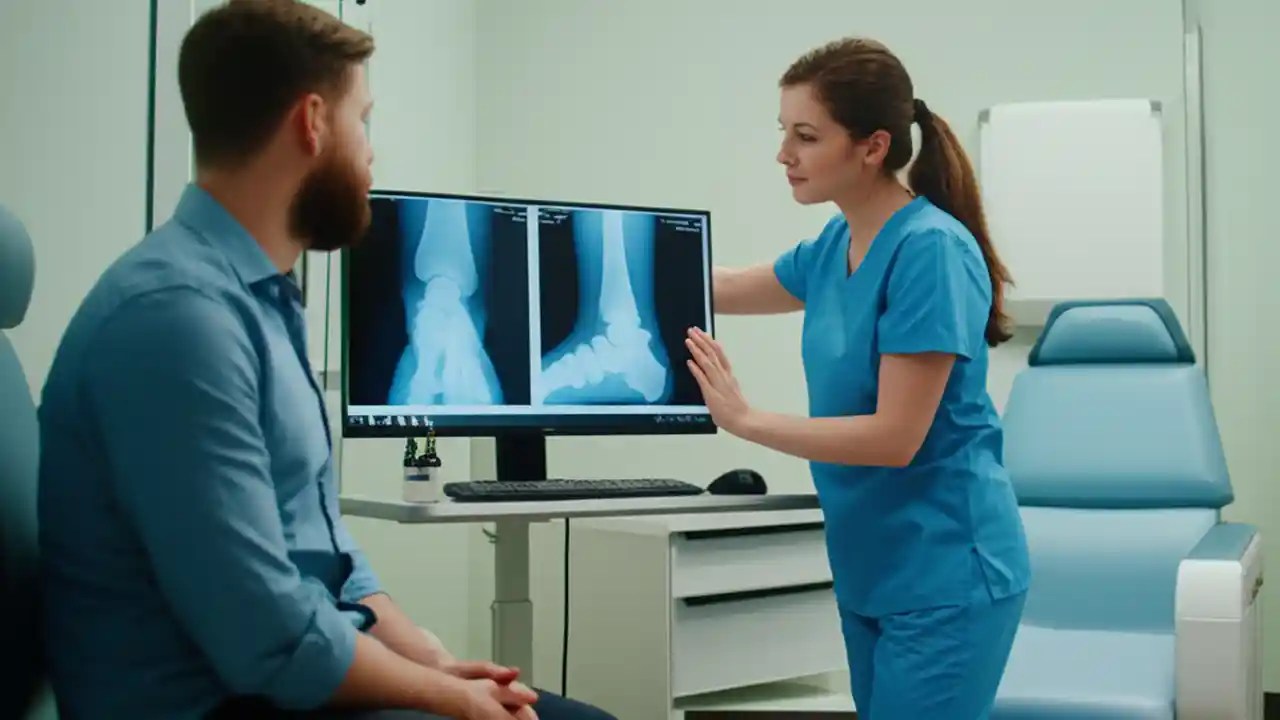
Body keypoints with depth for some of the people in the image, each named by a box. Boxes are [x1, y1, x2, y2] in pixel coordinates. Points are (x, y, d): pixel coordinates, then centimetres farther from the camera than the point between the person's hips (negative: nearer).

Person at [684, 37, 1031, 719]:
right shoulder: (835, 245, 4)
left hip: (944, 575, -8)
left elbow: (895, 437, -21)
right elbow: (727, 289, 22)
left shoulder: (930, 249, -20)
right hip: (870, 569, 8)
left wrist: (745, 420, -19)